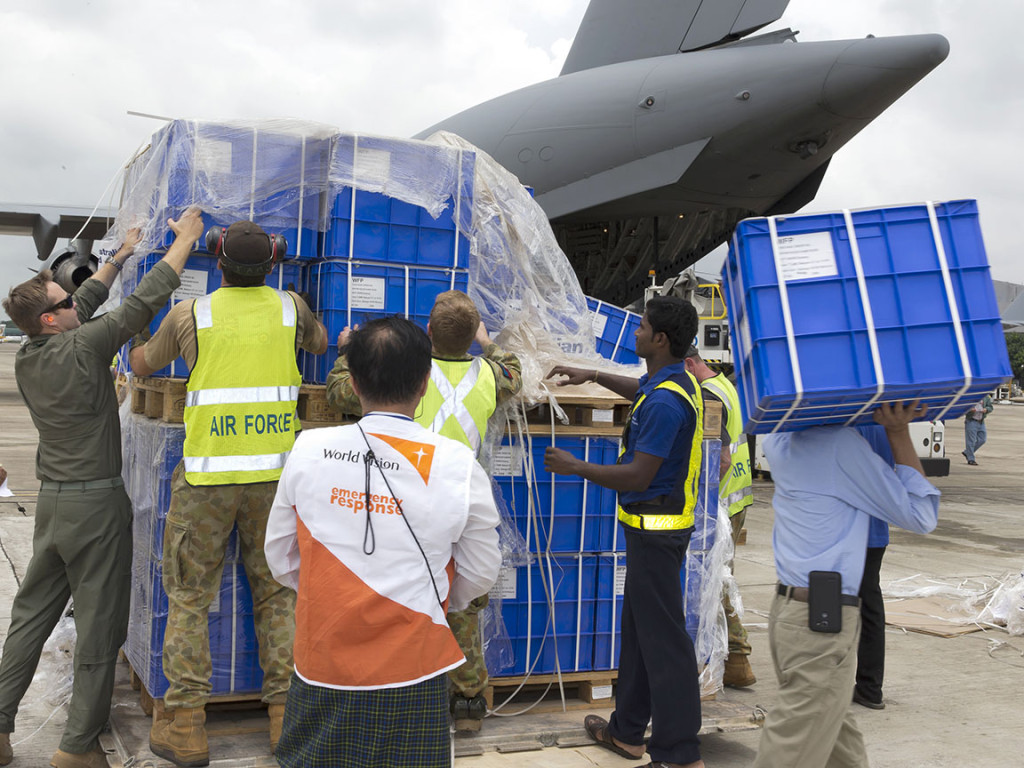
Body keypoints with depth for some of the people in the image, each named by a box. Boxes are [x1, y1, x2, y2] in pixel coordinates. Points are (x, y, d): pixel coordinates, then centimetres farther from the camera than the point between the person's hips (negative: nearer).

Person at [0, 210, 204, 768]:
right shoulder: (81, 348, -16)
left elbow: (84, 305, 18)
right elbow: (144, 302, -14)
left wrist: (120, 256, 26)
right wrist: (185, 238, -4)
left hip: (51, 499, 8)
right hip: (95, 501, -7)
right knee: (99, 623, 2)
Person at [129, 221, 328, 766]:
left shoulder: (190, 314, -1)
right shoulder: (289, 307, 4)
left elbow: (141, 366, 18)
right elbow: (320, 344, 26)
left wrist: (137, 348, 40)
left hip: (206, 474, -2)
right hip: (275, 473, 2)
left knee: (188, 595, 9)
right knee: (276, 593, 12)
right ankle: (287, 716, 13)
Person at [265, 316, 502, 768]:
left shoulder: (308, 451, -6)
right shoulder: (458, 465, -11)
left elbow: (280, 559, 5)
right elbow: (479, 575, 0)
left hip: (322, 665, 2)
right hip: (412, 666, -1)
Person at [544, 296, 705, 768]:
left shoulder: (665, 401, -23)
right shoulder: (677, 380, 9)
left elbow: (638, 476, -24)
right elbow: (641, 390, 35)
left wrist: (576, 467, -13)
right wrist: (594, 376, 33)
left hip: (656, 529, -11)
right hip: (654, 526, 11)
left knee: (663, 638, -5)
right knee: (638, 628, 18)